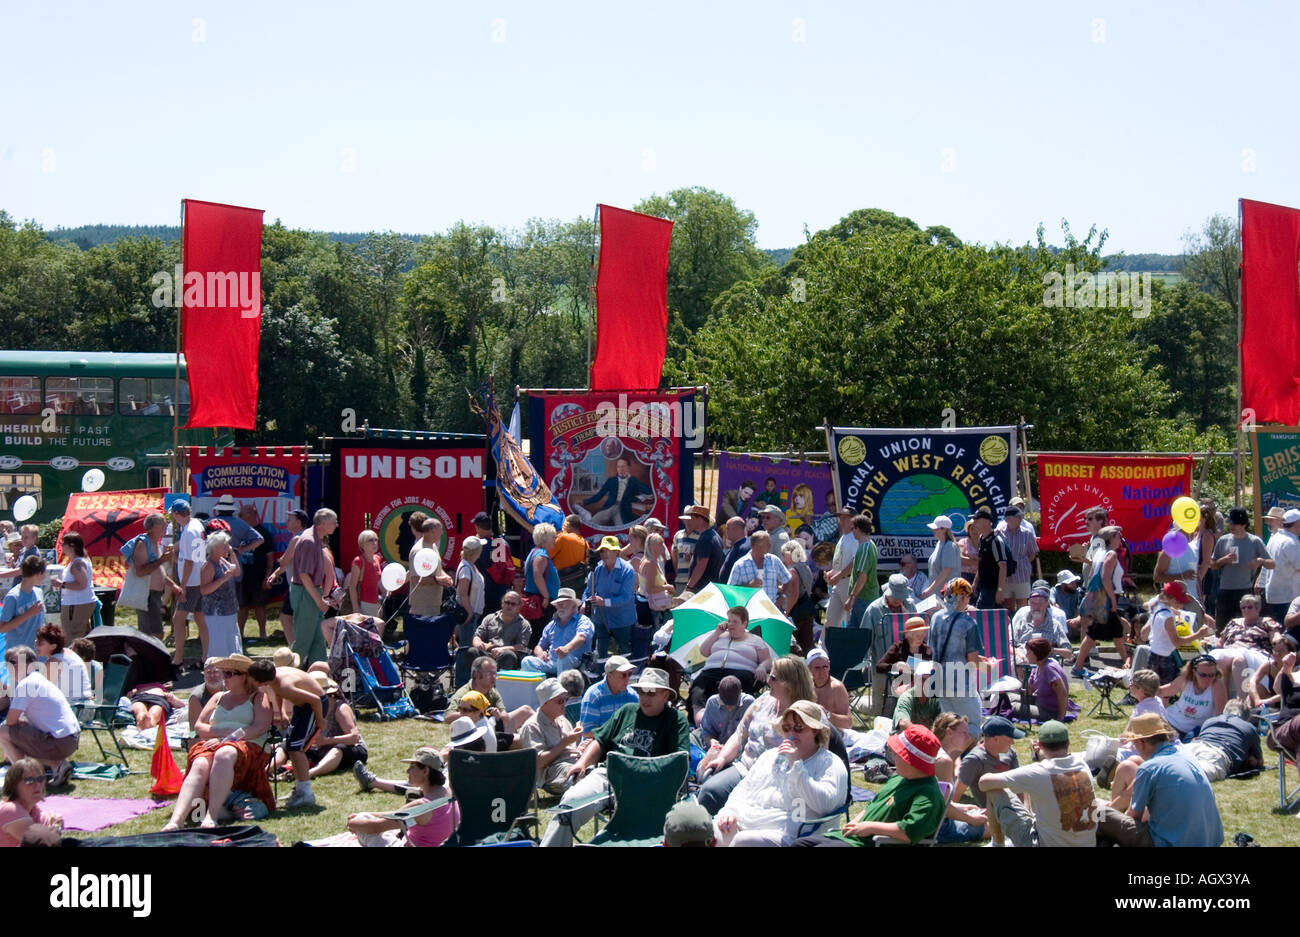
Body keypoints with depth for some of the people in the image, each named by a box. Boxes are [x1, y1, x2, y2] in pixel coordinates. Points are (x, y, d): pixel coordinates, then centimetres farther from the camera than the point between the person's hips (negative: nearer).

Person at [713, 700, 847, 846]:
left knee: (742, 841, -36)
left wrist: (796, 765, -11)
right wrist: (730, 810, 7)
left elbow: (825, 804, -10)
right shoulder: (770, 755, 29)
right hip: (740, 822, 6)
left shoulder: (831, 764, 7)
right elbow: (744, 789, 29)